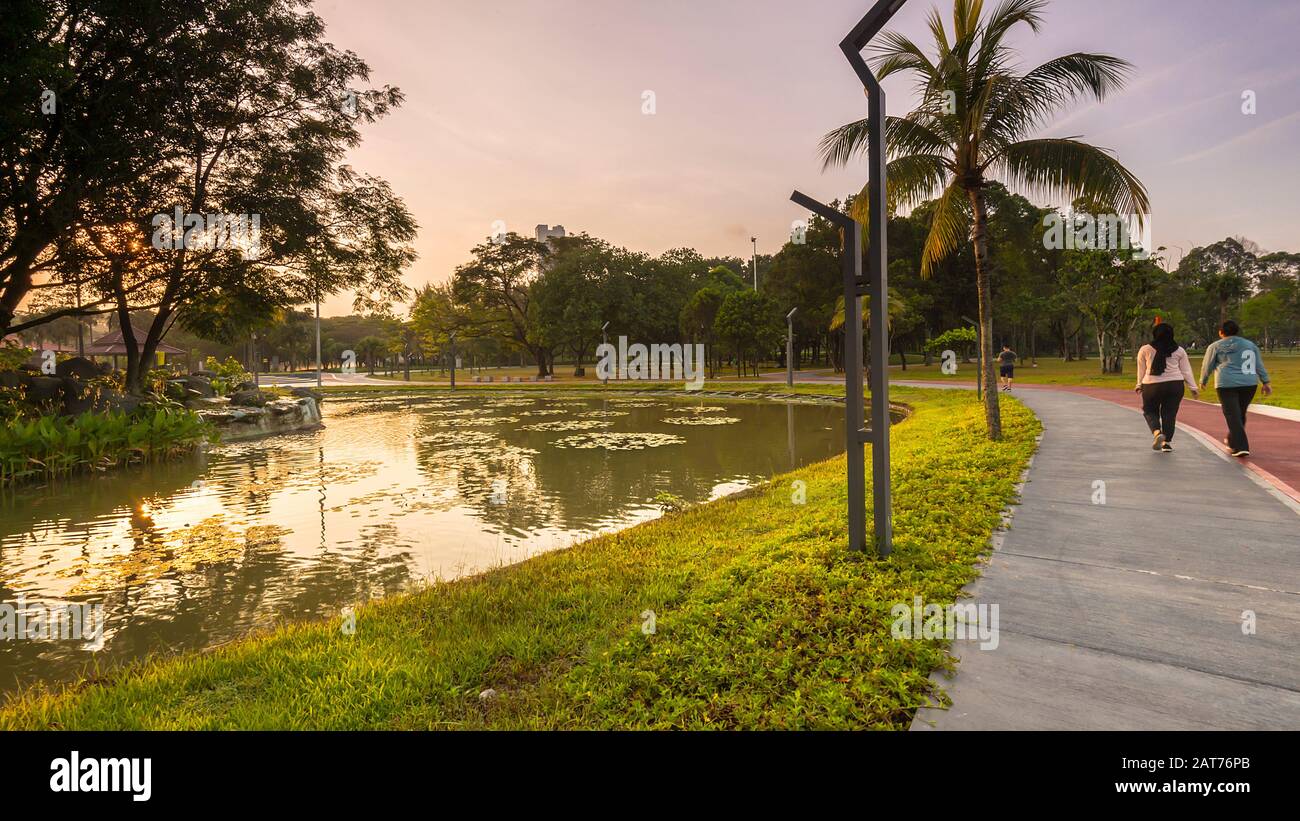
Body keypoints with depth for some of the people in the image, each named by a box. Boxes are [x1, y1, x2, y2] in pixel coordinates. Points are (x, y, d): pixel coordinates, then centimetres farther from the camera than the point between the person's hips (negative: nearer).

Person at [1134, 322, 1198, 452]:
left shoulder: (1145, 350, -1)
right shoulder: (1179, 351, 5)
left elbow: (1141, 370, 6)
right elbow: (1186, 371, 7)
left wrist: (1140, 385, 17)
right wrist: (1193, 387, 13)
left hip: (1152, 385, -2)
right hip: (1175, 385, 2)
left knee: (1150, 411, 13)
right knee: (1170, 414, 9)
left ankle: (1157, 432, -12)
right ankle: (1167, 442, 11)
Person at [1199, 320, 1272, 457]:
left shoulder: (1215, 346, 4)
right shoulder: (1250, 344, 16)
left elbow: (1207, 366, 8)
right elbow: (1260, 365, 13)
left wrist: (1203, 381, 22)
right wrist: (1266, 382, 12)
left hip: (1227, 384, -4)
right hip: (1249, 384, 4)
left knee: (1233, 416, -4)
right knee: (1240, 414, 17)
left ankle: (1241, 447, -11)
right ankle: (1232, 441, 30)